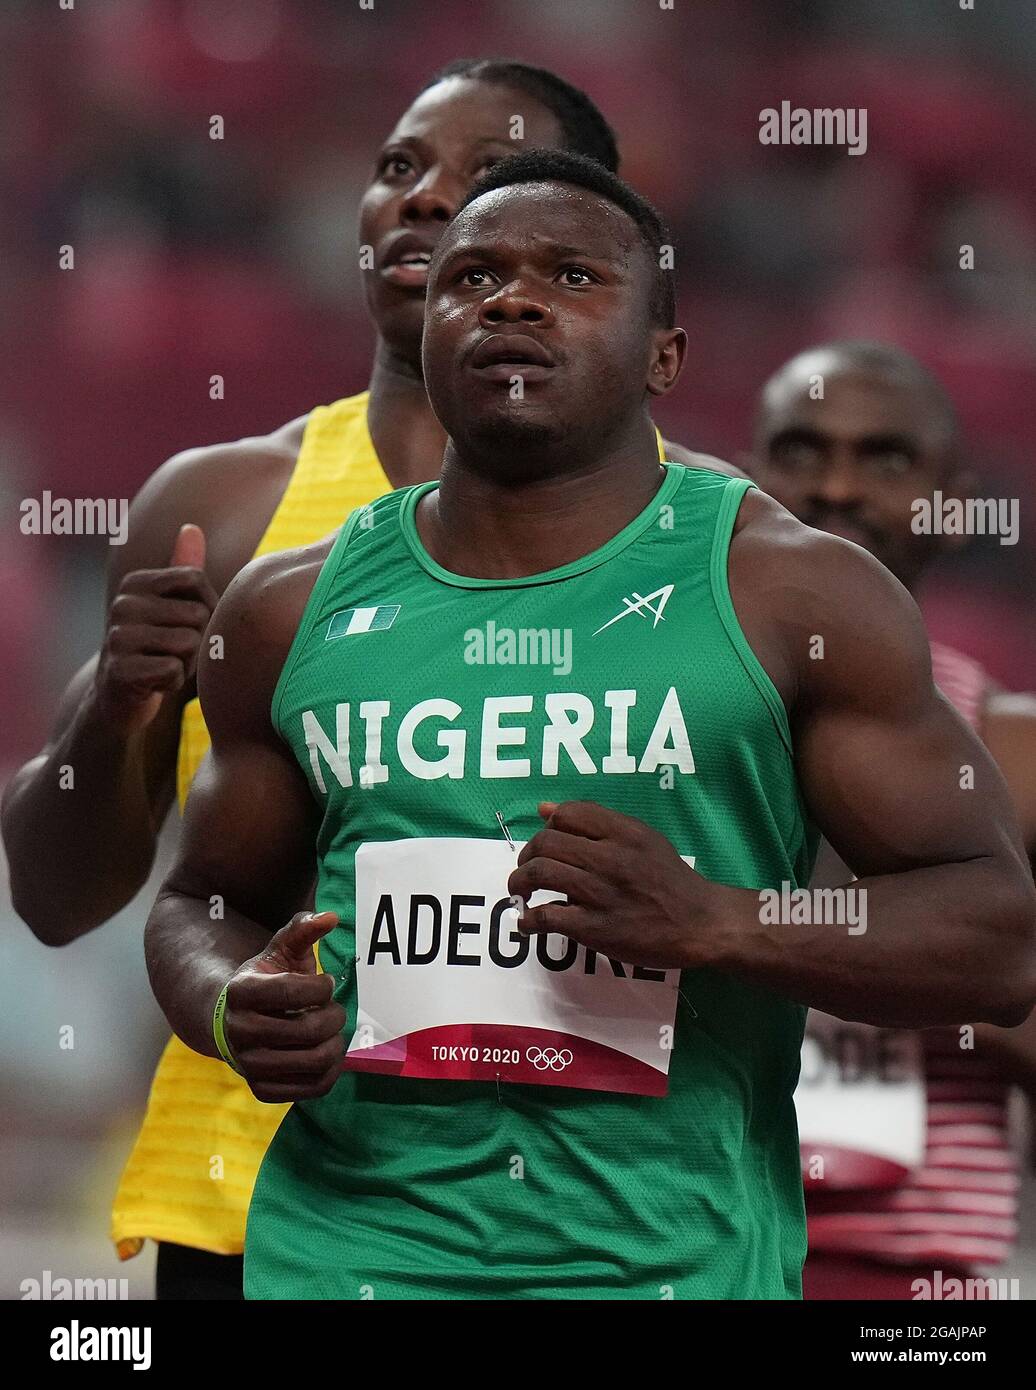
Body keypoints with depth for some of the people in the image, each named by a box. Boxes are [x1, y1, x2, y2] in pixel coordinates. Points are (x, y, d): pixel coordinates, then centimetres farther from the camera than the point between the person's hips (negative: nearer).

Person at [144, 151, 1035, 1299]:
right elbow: (201, 906, 20)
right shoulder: (290, 611, 9)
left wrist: (714, 923, -19)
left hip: (671, 1257, -2)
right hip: (347, 1246, 2)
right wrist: (232, 1014, -3)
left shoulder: (794, 593, -1)